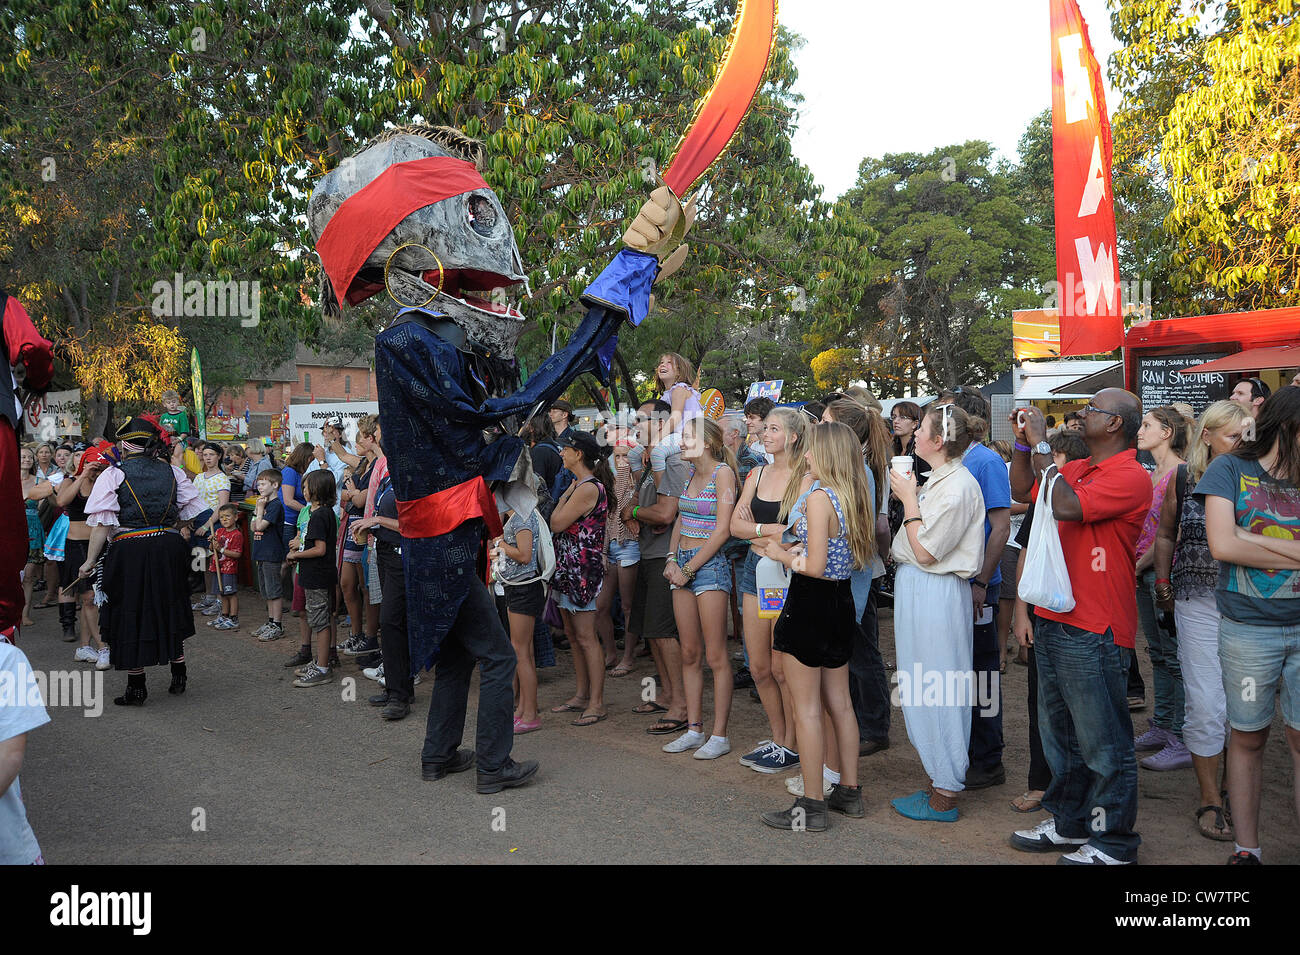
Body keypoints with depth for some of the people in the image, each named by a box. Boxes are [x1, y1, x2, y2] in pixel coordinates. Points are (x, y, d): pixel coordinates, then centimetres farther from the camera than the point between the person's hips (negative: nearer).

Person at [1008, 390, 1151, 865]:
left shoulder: (1131, 477, -14)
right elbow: (1022, 491, 19)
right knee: (1059, 731, 19)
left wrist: (1042, 446, -18)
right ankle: (1069, 824, 33)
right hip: (1054, 618, 9)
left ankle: (1114, 843, 16)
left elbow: (1067, 507, -25)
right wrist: (1024, 441, 8)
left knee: (1103, 742, 2)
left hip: (1092, 629, -9)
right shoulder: (1076, 469, 12)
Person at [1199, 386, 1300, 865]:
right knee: (1247, 738, 10)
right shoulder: (1230, 468, -2)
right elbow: (1222, 545, -14)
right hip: (1248, 629, -2)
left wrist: (1252, 537, -14)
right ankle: (1246, 848, 23)